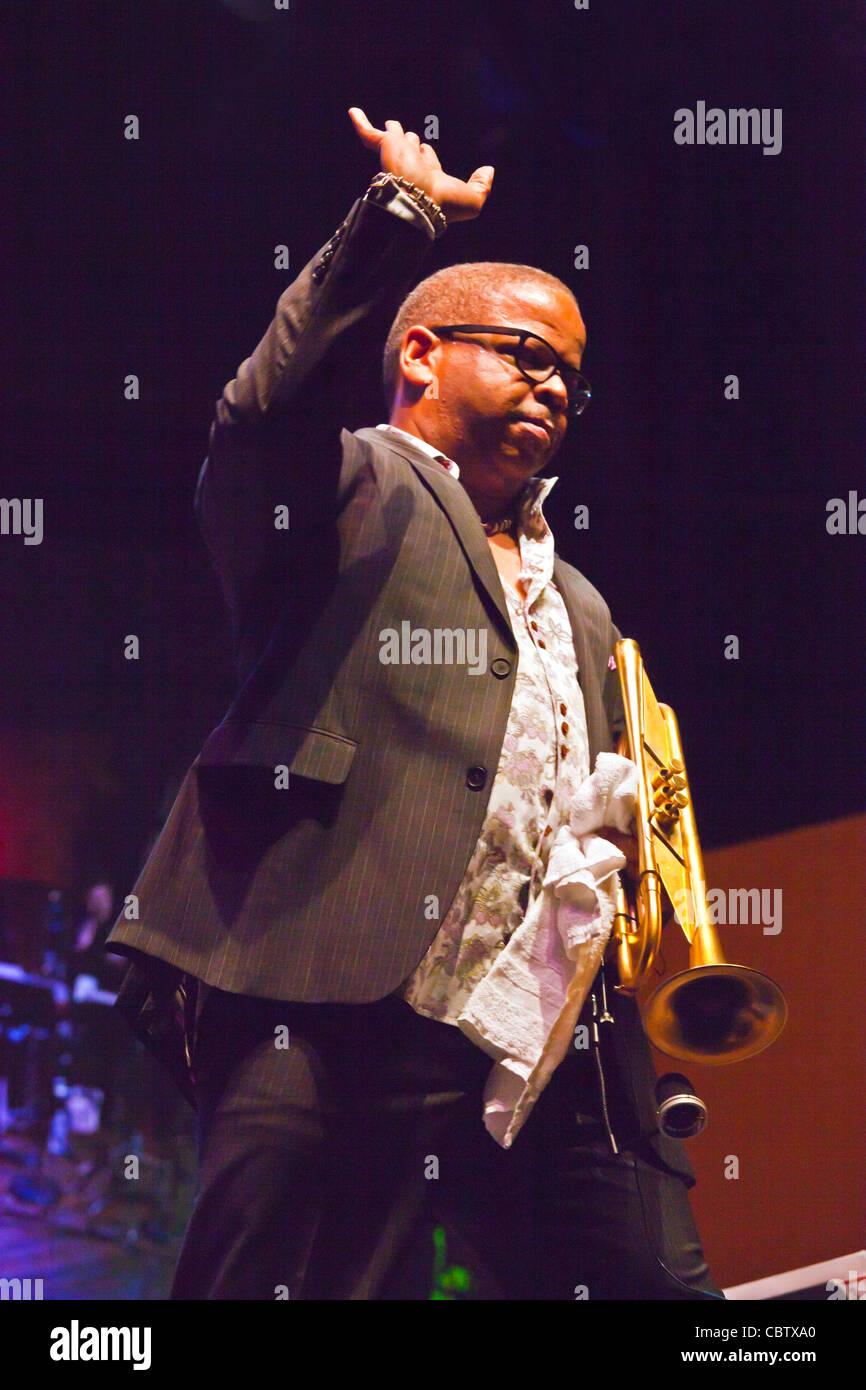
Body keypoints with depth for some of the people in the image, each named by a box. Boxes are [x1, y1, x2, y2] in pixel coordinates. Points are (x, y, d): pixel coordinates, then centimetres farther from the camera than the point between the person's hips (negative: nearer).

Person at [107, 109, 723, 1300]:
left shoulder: (580, 609, 31)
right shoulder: (347, 491, 8)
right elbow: (274, 404, -16)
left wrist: (618, 854, 12)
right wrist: (407, 208, -12)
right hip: (339, 1034, -7)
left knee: (657, 1283, 1)